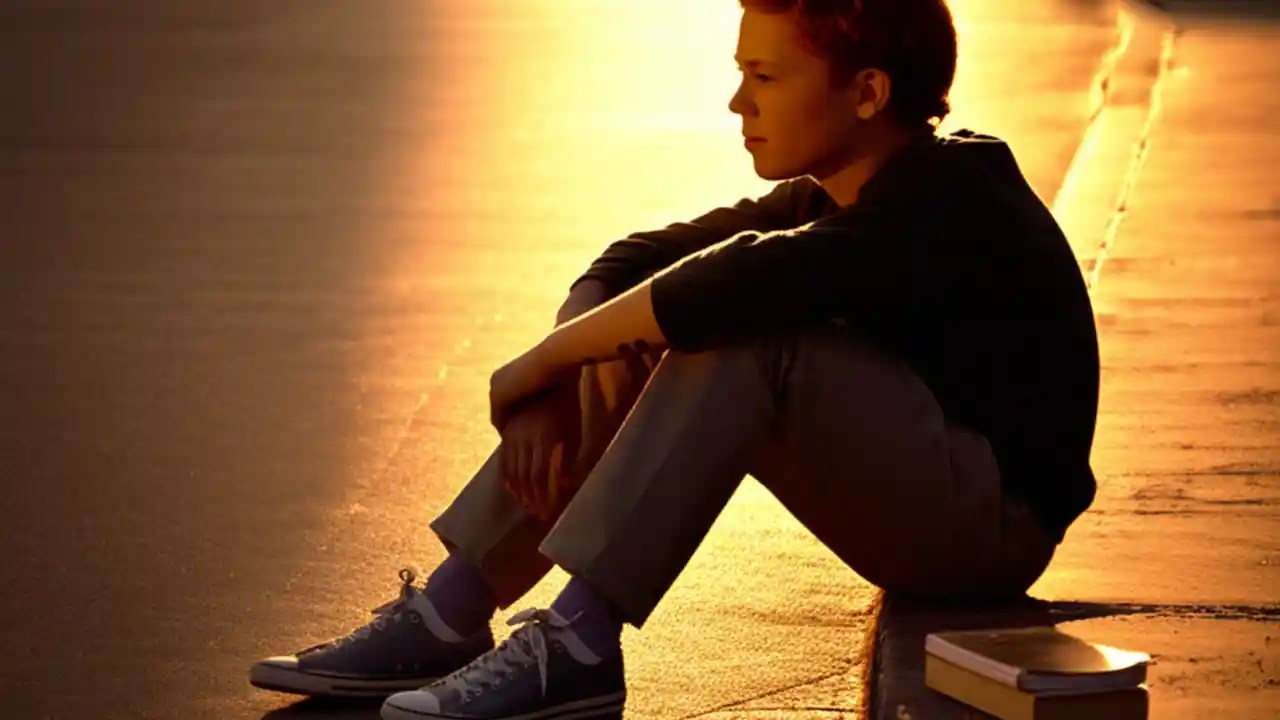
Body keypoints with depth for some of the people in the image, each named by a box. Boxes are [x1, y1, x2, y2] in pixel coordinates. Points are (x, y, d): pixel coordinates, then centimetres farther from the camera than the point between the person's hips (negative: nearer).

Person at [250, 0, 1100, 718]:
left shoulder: (957, 194, -21)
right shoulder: (824, 200, 8)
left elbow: (746, 282, -34)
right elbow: (639, 260, 8)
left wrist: (544, 360, -24)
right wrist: (555, 389, -11)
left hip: (995, 517, -9)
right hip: (911, 506, 9)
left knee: (741, 335, -29)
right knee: (631, 348, 4)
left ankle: (577, 647, -29)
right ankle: (447, 618, -2)